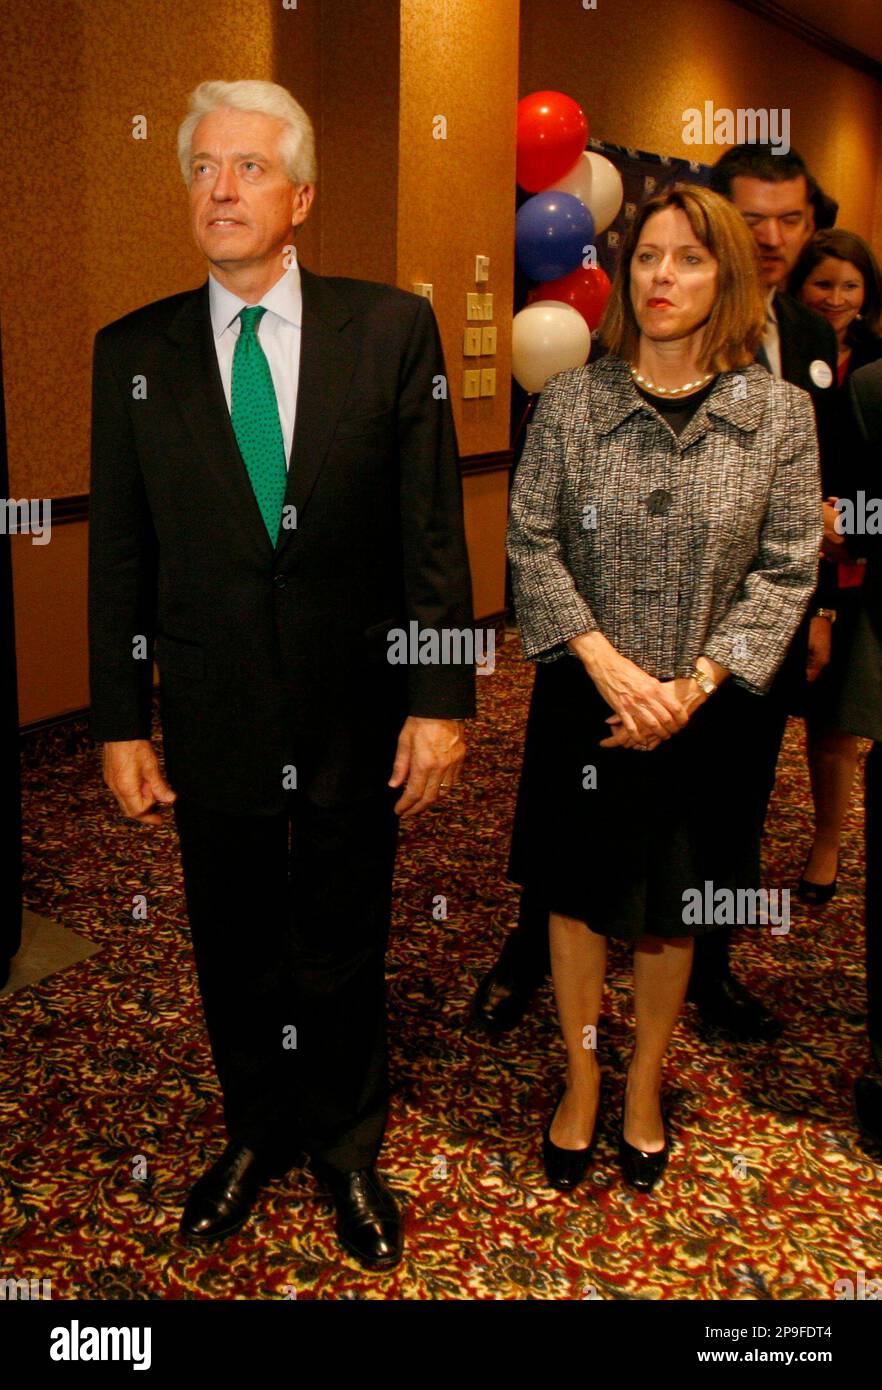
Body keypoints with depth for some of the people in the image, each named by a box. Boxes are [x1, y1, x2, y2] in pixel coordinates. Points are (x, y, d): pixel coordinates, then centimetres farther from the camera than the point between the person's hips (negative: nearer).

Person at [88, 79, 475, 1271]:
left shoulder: (393, 329, -4)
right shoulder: (133, 353, 0)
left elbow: (434, 531, -5)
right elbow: (119, 553, 2)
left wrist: (441, 700, -8)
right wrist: (119, 725, 0)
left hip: (356, 718, -1)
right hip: (213, 720, 2)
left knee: (345, 956, 15)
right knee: (234, 954, 17)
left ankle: (350, 1151, 39)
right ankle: (257, 1134, 42)